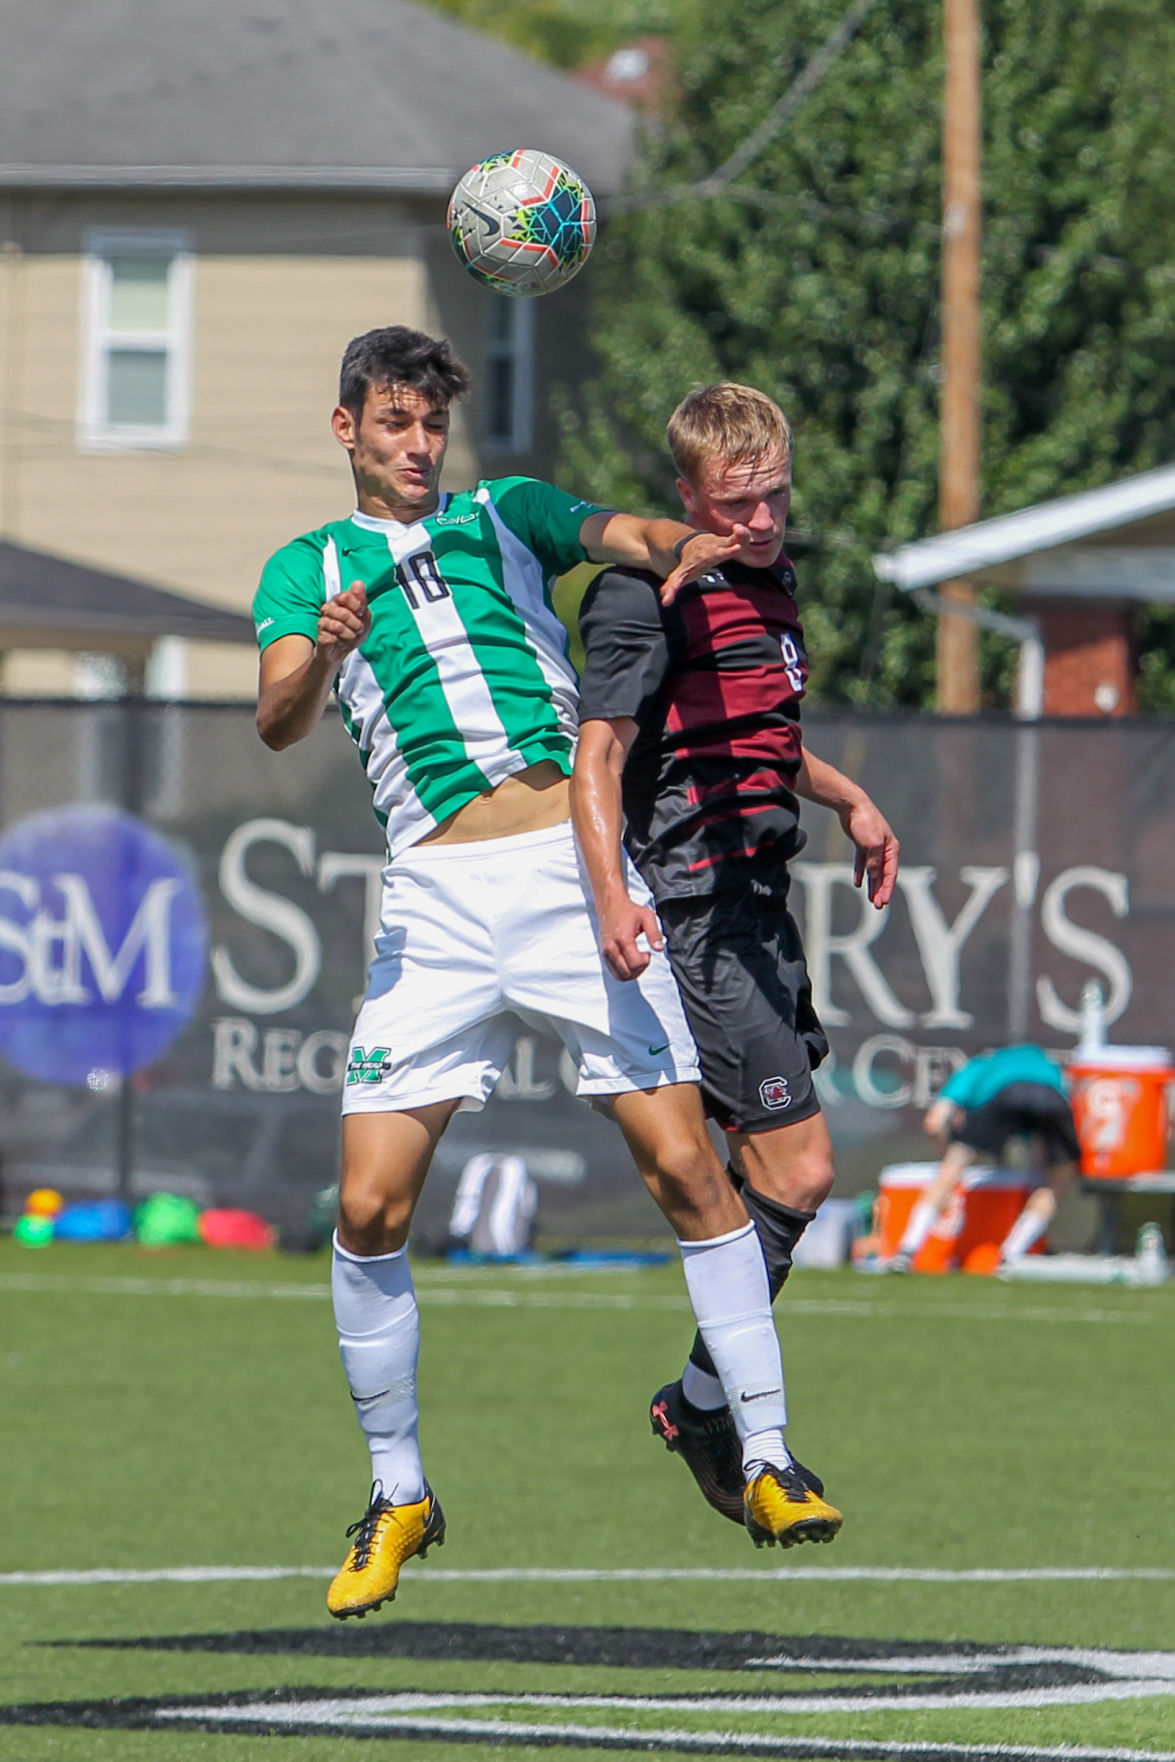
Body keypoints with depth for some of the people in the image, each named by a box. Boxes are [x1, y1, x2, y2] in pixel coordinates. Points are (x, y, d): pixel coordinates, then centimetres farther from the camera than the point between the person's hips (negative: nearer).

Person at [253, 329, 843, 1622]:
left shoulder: (506, 516, 18)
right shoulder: (306, 569, 15)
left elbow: (627, 535, -1)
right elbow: (279, 723, -2)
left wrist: (685, 544, -25)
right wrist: (322, 650, -24)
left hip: (573, 872, 0)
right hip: (437, 896, 0)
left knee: (683, 1168, -8)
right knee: (370, 1208, -7)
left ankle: (764, 1462, -1)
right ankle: (397, 1495, 9)